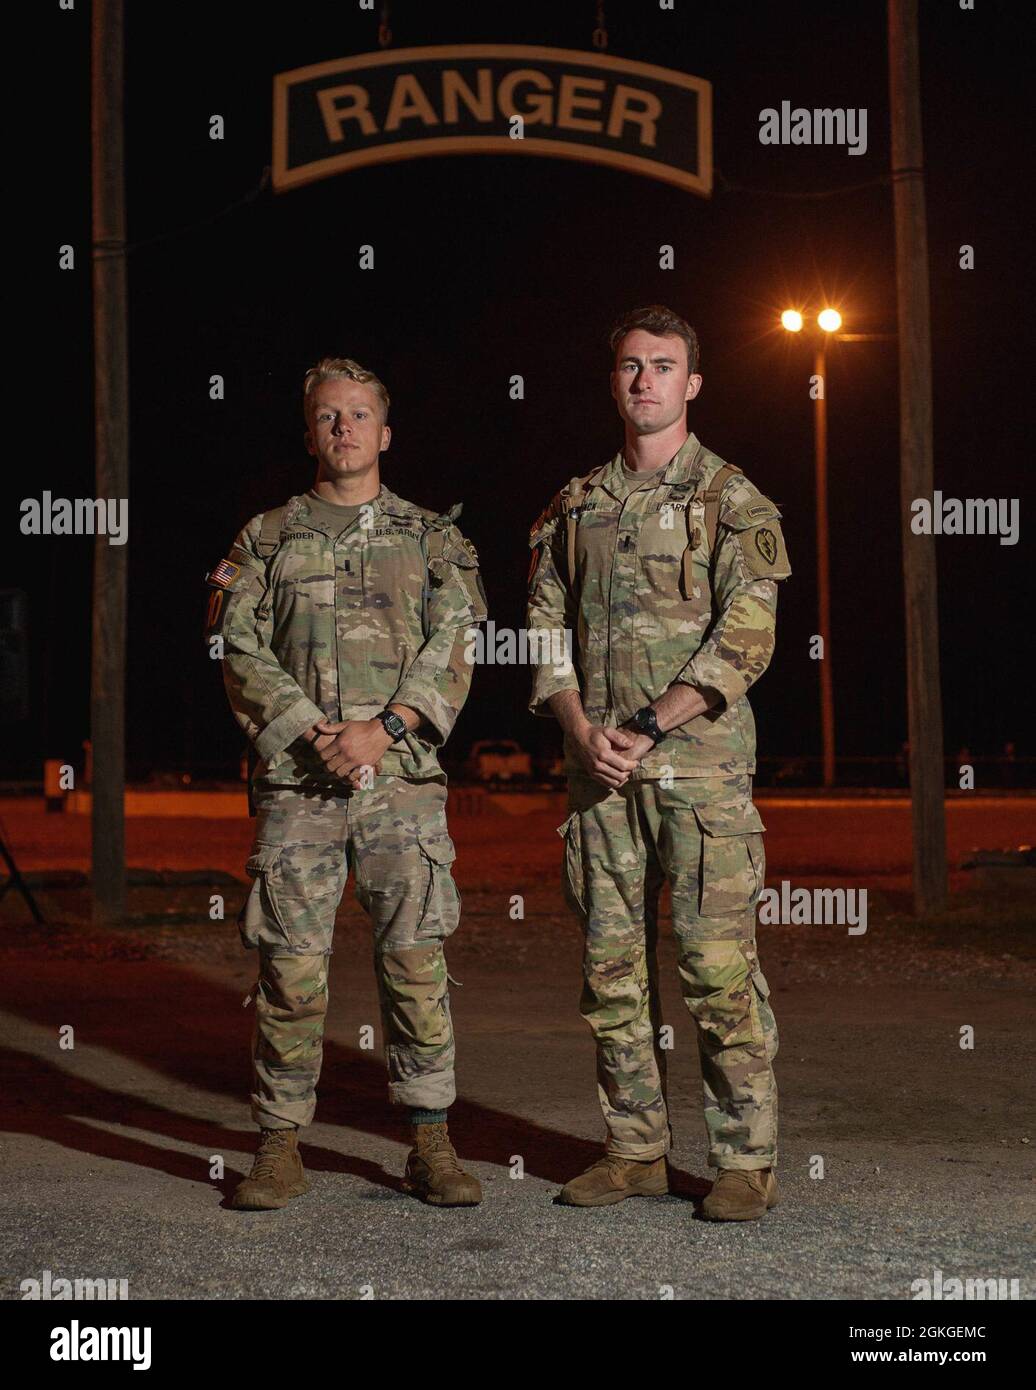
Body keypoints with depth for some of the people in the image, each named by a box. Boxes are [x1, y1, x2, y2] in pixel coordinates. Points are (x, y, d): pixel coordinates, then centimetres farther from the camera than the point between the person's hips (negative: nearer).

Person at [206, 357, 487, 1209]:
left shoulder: (432, 538, 13)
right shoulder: (265, 539, 14)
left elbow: (451, 651, 2)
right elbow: (242, 653, 4)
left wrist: (380, 728, -12)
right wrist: (311, 734, -10)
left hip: (405, 779, 0)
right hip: (294, 783, 0)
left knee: (416, 960, -2)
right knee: (291, 966, 0)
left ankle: (432, 1145, 8)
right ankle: (280, 1147, 11)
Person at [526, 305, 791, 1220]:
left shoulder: (731, 501, 1)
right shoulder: (575, 507, 15)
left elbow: (745, 636, -9)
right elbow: (545, 629, 12)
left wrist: (646, 729, -15)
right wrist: (584, 730, -5)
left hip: (699, 762, -5)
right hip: (599, 770, 5)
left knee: (719, 966, -5)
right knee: (612, 967, 8)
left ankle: (747, 1161, 6)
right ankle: (636, 1151, 19)